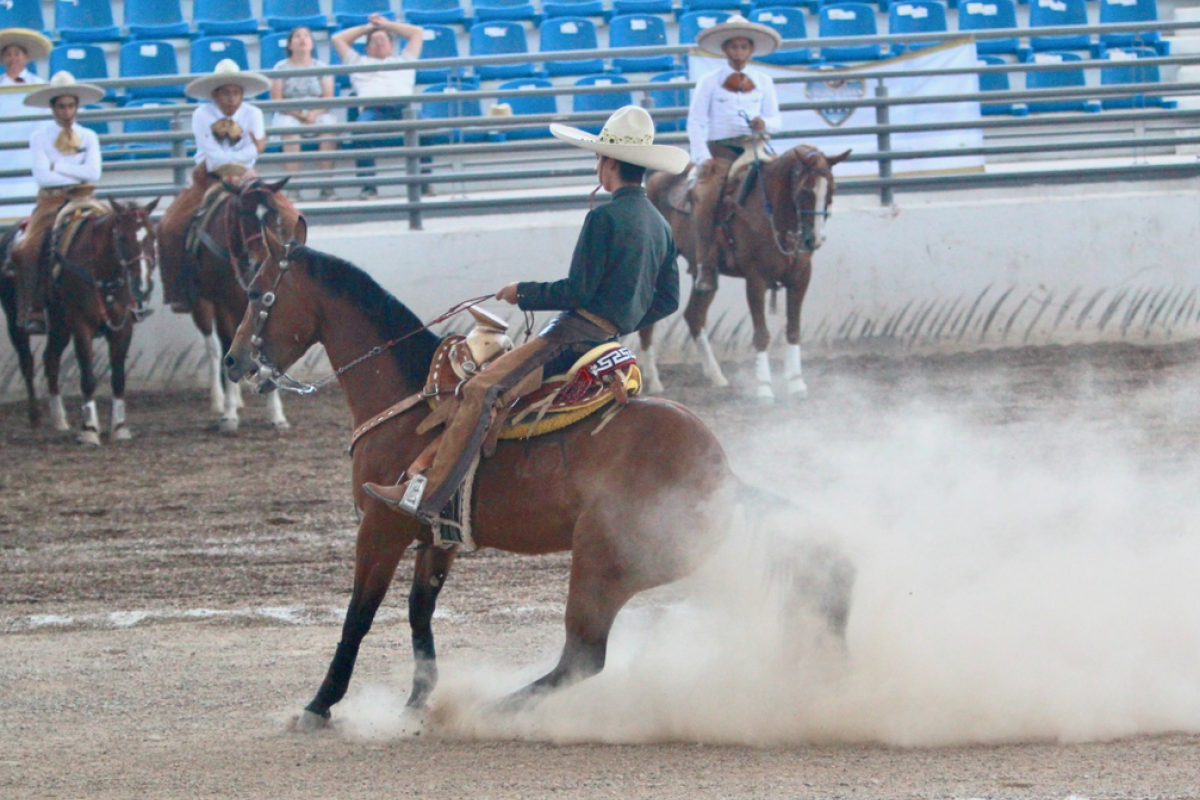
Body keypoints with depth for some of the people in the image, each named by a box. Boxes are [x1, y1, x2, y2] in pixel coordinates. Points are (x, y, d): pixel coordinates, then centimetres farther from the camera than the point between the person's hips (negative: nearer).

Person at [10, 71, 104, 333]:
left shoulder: (88, 137, 11)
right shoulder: (40, 137, 5)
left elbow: (93, 172, -3)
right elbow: (42, 175, -7)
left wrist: (58, 167, -7)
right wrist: (77, 174, -8)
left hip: (83, 202, 1)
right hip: (50, 201, -1)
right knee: (28, 249, -24)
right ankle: (34, 311, -21)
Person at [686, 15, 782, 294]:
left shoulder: (763, 82, 15)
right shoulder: (709, 83, 7)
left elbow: (776, 121, 14)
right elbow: (695, 123, 1)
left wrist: (765, 123, -11)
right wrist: (702, 157, -13)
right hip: (720, 151, -3)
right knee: (705, 198, -29)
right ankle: (706, 265, -24)